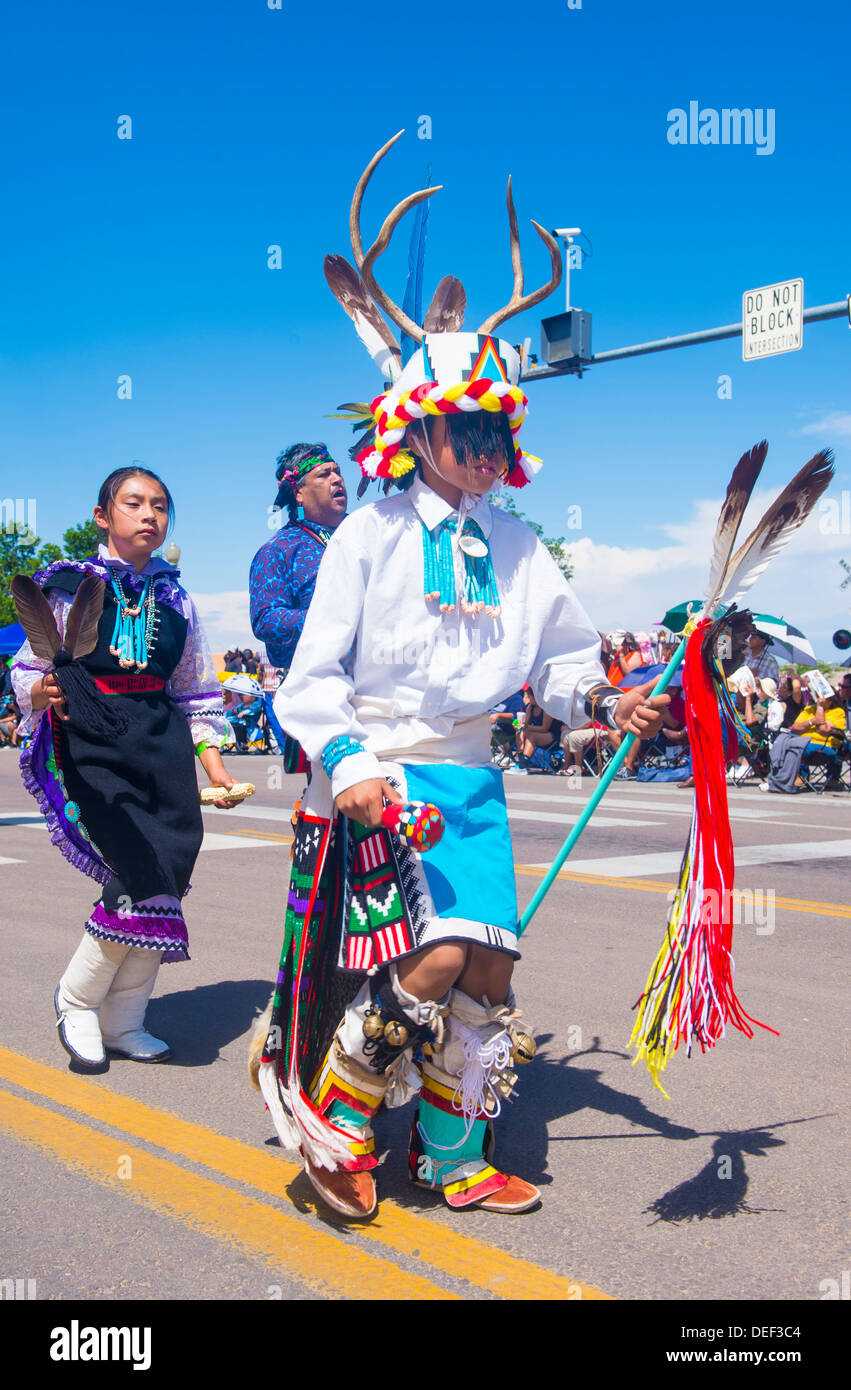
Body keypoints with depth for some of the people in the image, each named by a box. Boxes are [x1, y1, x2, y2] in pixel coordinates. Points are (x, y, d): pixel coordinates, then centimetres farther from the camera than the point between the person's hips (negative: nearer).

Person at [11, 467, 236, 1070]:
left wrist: (214, 764, 12)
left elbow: (197, 692, 19)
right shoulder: (70, 586, 3)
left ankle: (122, 1023, 18)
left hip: (163, 741, 5)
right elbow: (27, 671, 4)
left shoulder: (176, 600, 16)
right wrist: (44, 692, -18)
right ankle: (77, 998, 9)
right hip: (92, 740, -4)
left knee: (161, 885, -1)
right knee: (147, 882, -16)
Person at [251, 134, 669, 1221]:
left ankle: (455, 1158, 24)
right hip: (378, 774, -5)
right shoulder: (368, 535, -6)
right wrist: (348, 761, -22)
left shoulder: (516, 546, 9)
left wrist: (605, 700, -5)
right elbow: (314, 674, -7)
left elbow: (559, 652, 15)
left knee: (488, 974, 4)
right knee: (434, 958, -20)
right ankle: (331, 1109, 5)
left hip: (470, 774, 5)